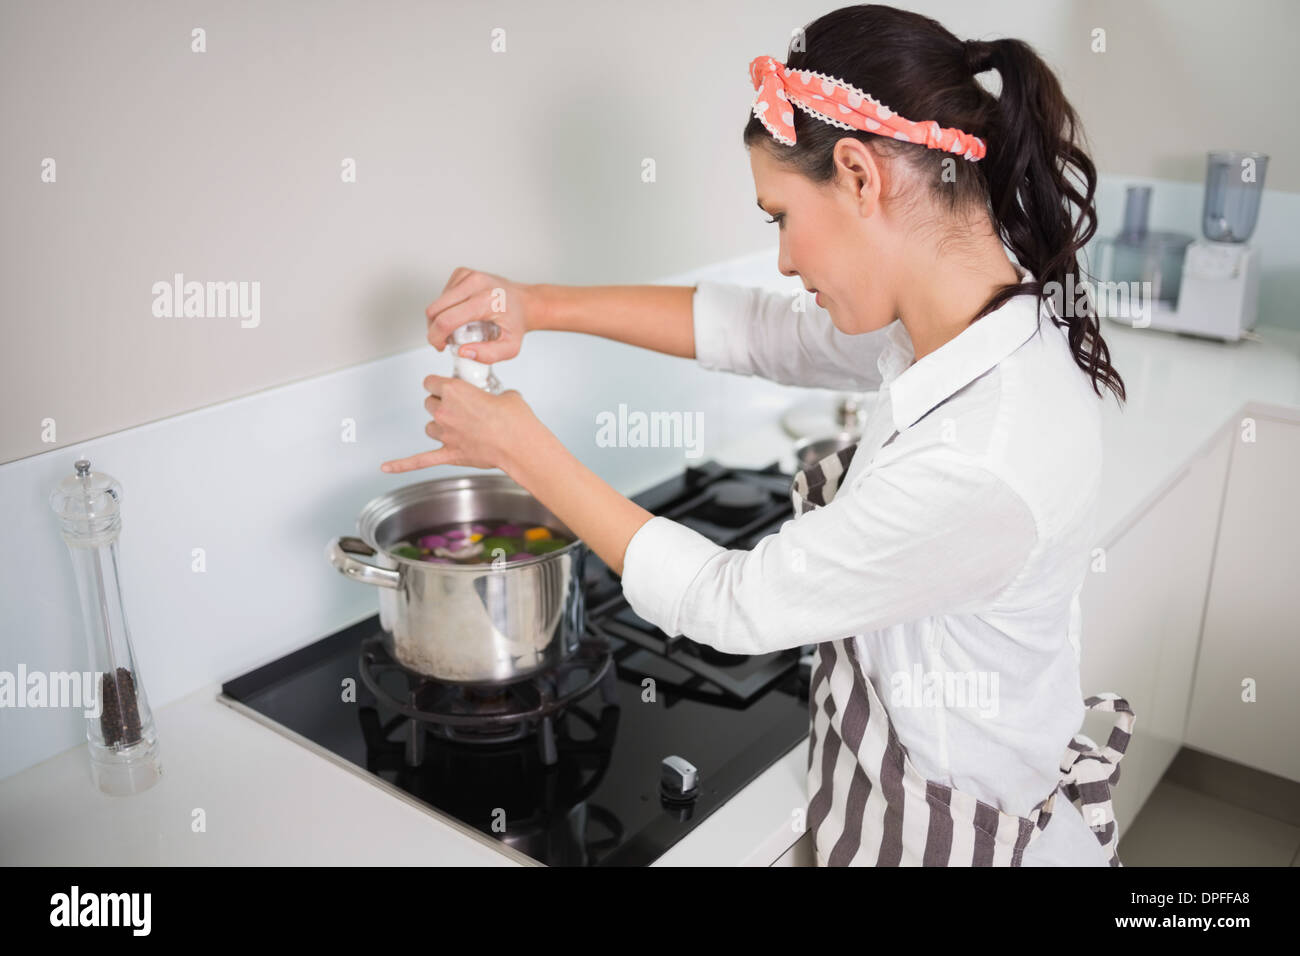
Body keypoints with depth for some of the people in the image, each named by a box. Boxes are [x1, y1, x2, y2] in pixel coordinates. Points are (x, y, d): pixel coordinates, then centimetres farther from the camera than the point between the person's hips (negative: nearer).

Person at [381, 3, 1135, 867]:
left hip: (951, 829, -7)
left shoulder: (979, 469, -36)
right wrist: (538, 306, -2)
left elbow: (735, 604, -22)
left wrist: (523, 451, -14)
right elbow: (758, 330, 3)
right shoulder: (968, 311, -11)